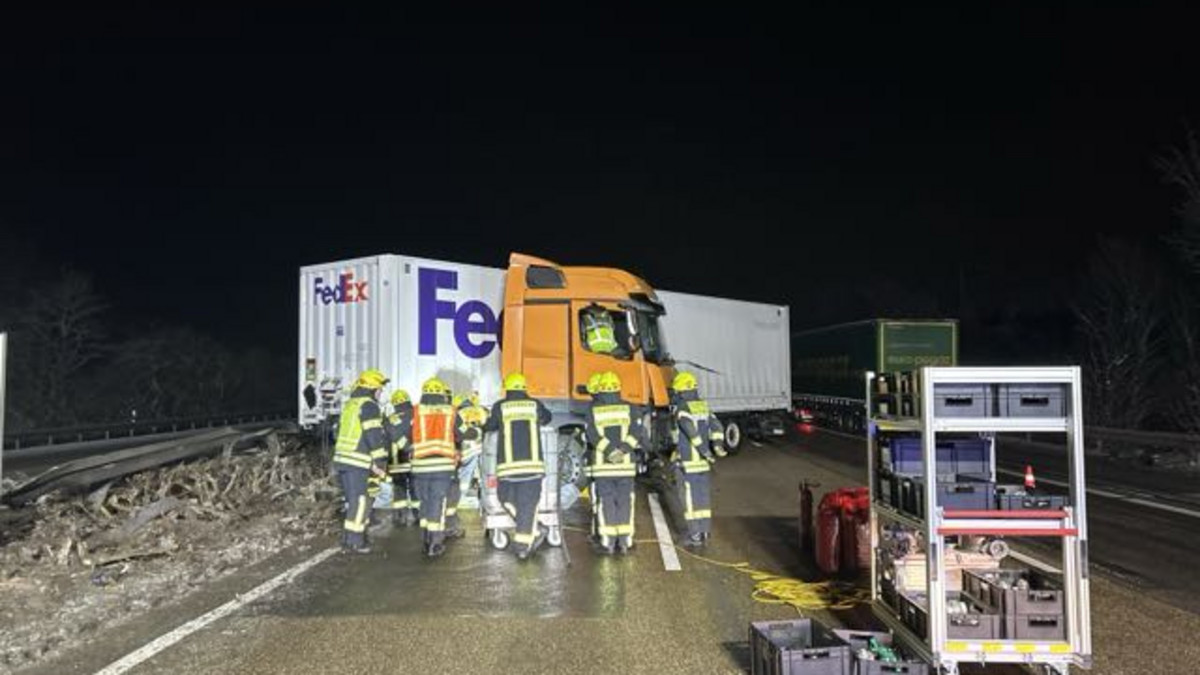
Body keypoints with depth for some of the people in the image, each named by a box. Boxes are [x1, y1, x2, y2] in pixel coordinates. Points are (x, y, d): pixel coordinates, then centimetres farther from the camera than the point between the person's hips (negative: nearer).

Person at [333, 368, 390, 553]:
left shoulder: (349, 405, 19)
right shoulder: (369, 406, -10)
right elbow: (375, 437, -15)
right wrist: (379, 463, -10)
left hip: (343, 458, 9)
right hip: (357, 462, -9)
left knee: (353, 500, 16)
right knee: (360, 502, -4)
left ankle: (348, 539, 20)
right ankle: (355, 542, -1)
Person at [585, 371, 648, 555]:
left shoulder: (593, 410, -1)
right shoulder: (629, 409, 1)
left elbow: (592, 435, -12)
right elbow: (636, 432, -11)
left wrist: (609, 450, -14)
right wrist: (624, 448, -14)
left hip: (602, 465, -1)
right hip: (625, 464, 1)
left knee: (605, 502, 5)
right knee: (624, 502, 8)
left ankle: (607, 542, 8)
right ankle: (625, 541, 11)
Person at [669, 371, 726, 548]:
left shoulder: (682, 410, -14)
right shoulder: (703, 407, 10)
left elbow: (693, 432, -24)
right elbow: (716, 427, 2)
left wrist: (706, 452, -20)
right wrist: (717, 446, -6)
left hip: (686, 462, -7)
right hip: (701, 462, 7)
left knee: (690, 498, 0)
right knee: (703, 496, 14)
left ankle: (695, 535, 3)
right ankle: (705, 533, 21)